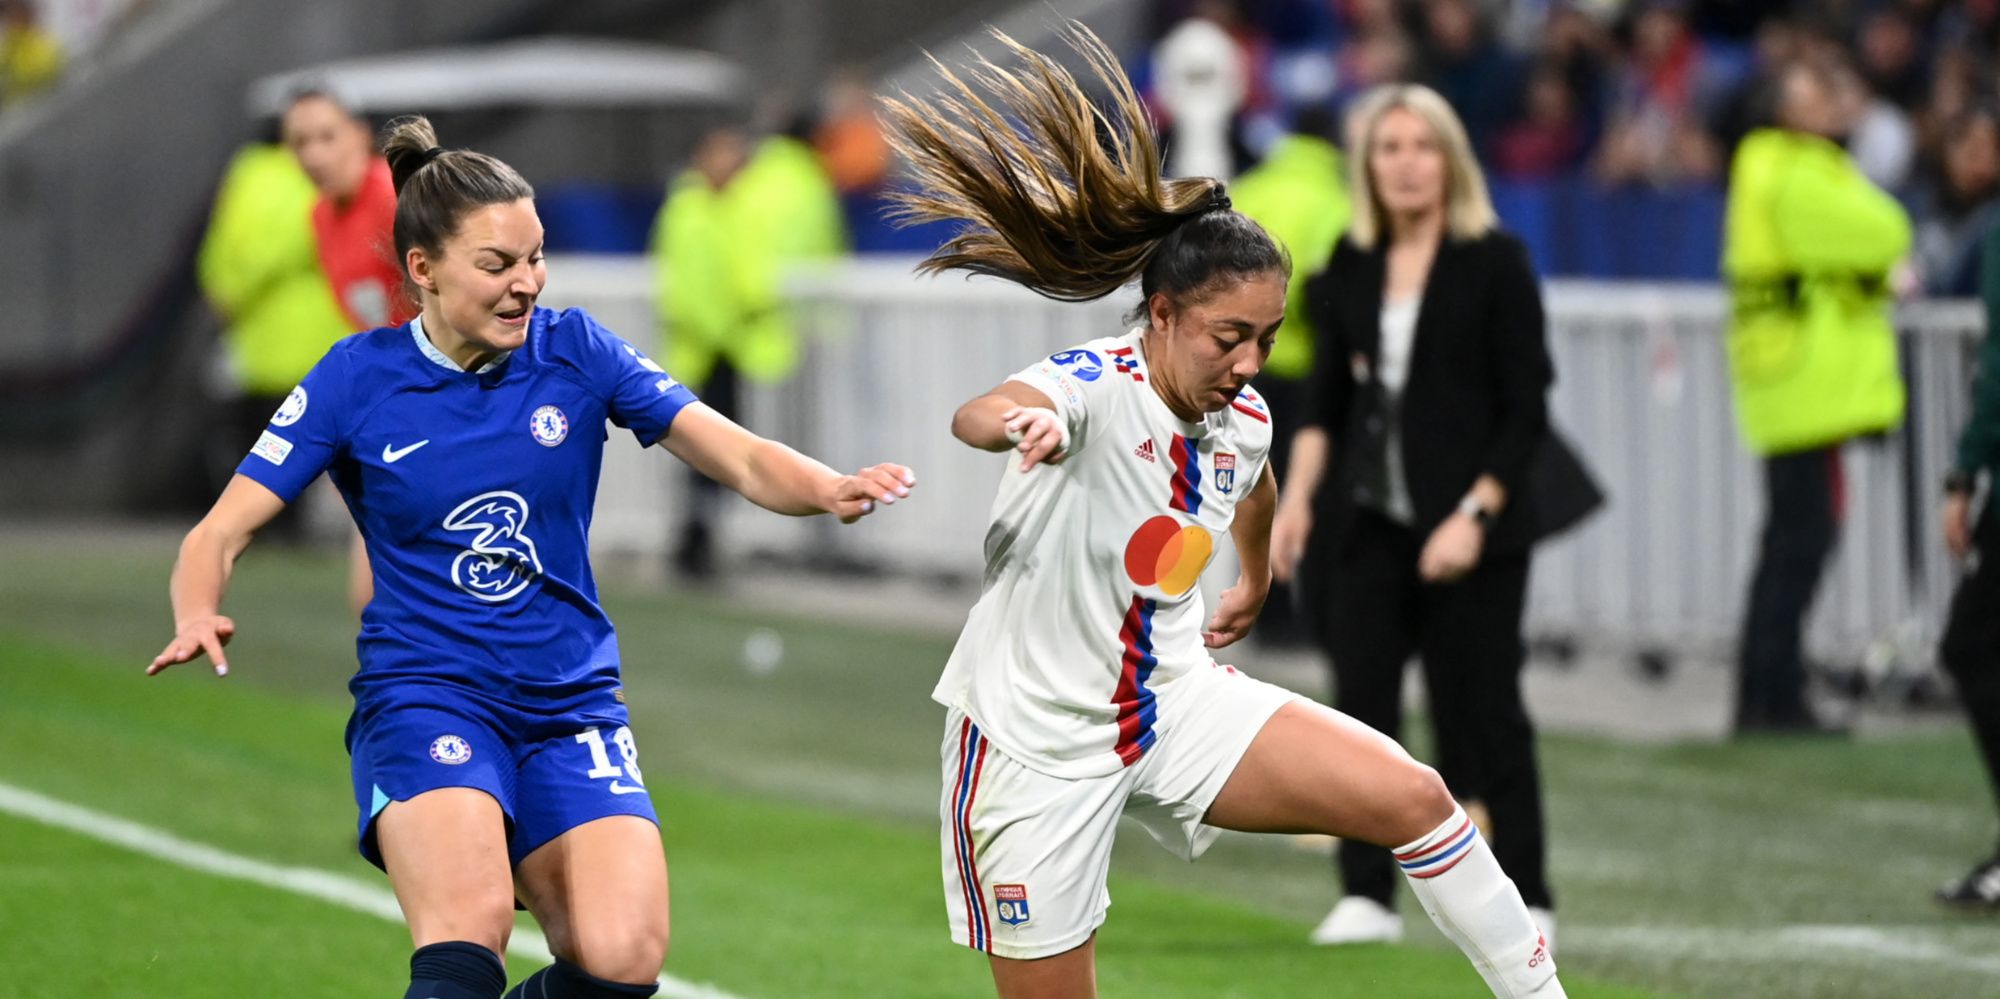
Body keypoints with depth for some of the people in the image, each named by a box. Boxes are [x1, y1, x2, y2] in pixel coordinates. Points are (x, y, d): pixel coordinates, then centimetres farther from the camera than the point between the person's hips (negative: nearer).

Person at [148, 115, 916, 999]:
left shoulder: (573, 352, 1)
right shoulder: (357, 379, -3)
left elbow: (744, 461, -4)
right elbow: (220, 534, -4)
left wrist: (831, 490, -26)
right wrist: (198, 619, -26)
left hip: (570, 702, 3)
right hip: (422, 695, -3)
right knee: (470, 928, -31)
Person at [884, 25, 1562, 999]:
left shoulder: (1245, 421, -1)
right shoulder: (1100, 387, -23)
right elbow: (979, 416, -47)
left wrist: (1255, 586, 43)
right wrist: (1027, 422, -71)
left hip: (1177, 707, 6)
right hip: (1035, 744, -6)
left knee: (1414, 797, -11)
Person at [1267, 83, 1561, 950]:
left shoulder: (1495, 263, -5)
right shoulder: (1351, 267, 8)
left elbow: (1524, 411, -7)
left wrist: (1474, 514, -16)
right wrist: (1298, 496, 4)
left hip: (1466, 528, -4)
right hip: (1364, 520, 4)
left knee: (1479, 708, -1)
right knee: (1360, 702, -1)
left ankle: (1524, 901, 8)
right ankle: (1366, 895, 5)